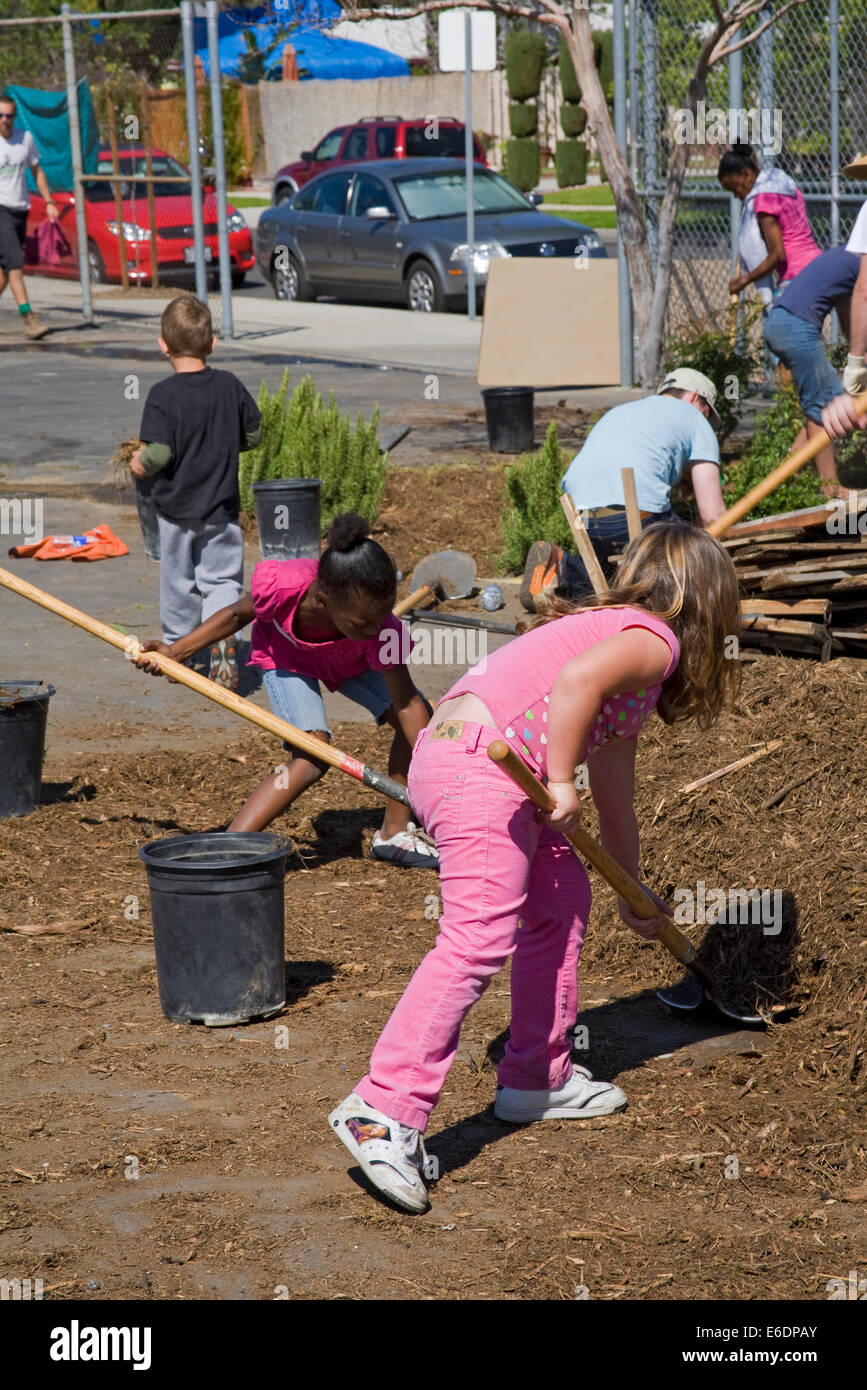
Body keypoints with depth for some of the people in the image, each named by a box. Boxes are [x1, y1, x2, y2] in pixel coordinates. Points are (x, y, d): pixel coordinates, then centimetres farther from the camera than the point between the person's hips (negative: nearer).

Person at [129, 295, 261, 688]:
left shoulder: (162, 395, -16)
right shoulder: (229, 386, -5)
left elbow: (160, 452, -22)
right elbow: (254, 434, 4)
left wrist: (140, 464, -1)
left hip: (176, 507, -1)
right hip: (222, 507, 1)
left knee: (178, 581, 14)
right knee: (222, 578, 7)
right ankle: (222, 638, -16)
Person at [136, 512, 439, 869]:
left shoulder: (381, 628, -41)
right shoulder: (281, 585, -43)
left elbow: (408, 706, -31)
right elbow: (238, 614, -17)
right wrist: (174, 652, -19)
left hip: (352, 662, 3)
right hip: (286, 657, -3)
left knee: (417, 718, -11)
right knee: (312, 757, -24)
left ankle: (395, 833, 9)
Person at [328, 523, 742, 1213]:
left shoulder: (613, 626, 30)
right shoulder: (653, 639, 0)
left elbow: (614, 790, 39)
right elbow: (576, 679, -24)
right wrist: (560, 782, -15)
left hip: (454, 759, 10)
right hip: (480, 762, -10)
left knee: (562, 896, 22)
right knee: (478, 939, -18)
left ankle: (537, 1078, 30)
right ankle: (385, 1112, -26)